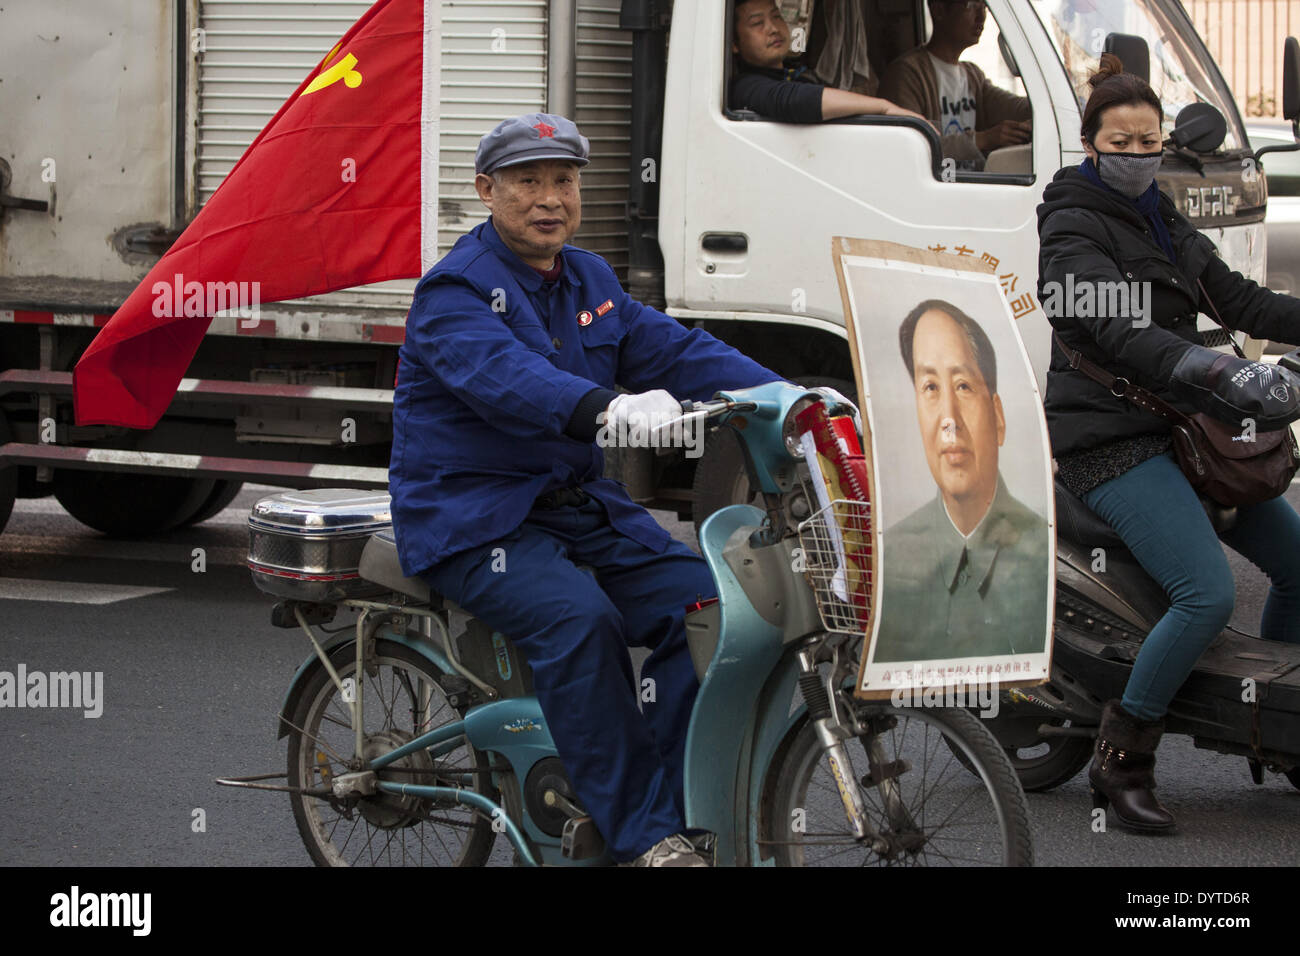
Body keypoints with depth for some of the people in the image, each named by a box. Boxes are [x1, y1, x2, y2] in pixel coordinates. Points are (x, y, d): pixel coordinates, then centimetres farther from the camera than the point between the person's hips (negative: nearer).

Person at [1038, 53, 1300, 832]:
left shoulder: (1166, 224, 18)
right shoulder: (1073, 226, -8)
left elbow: (1234, 298, 15)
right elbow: (1114, 329, -24)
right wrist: (1207, 369, -38)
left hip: (1180, 427, 9)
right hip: (1110, 439, -9)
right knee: (1209, 594, -24)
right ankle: (1121, 759, -13)